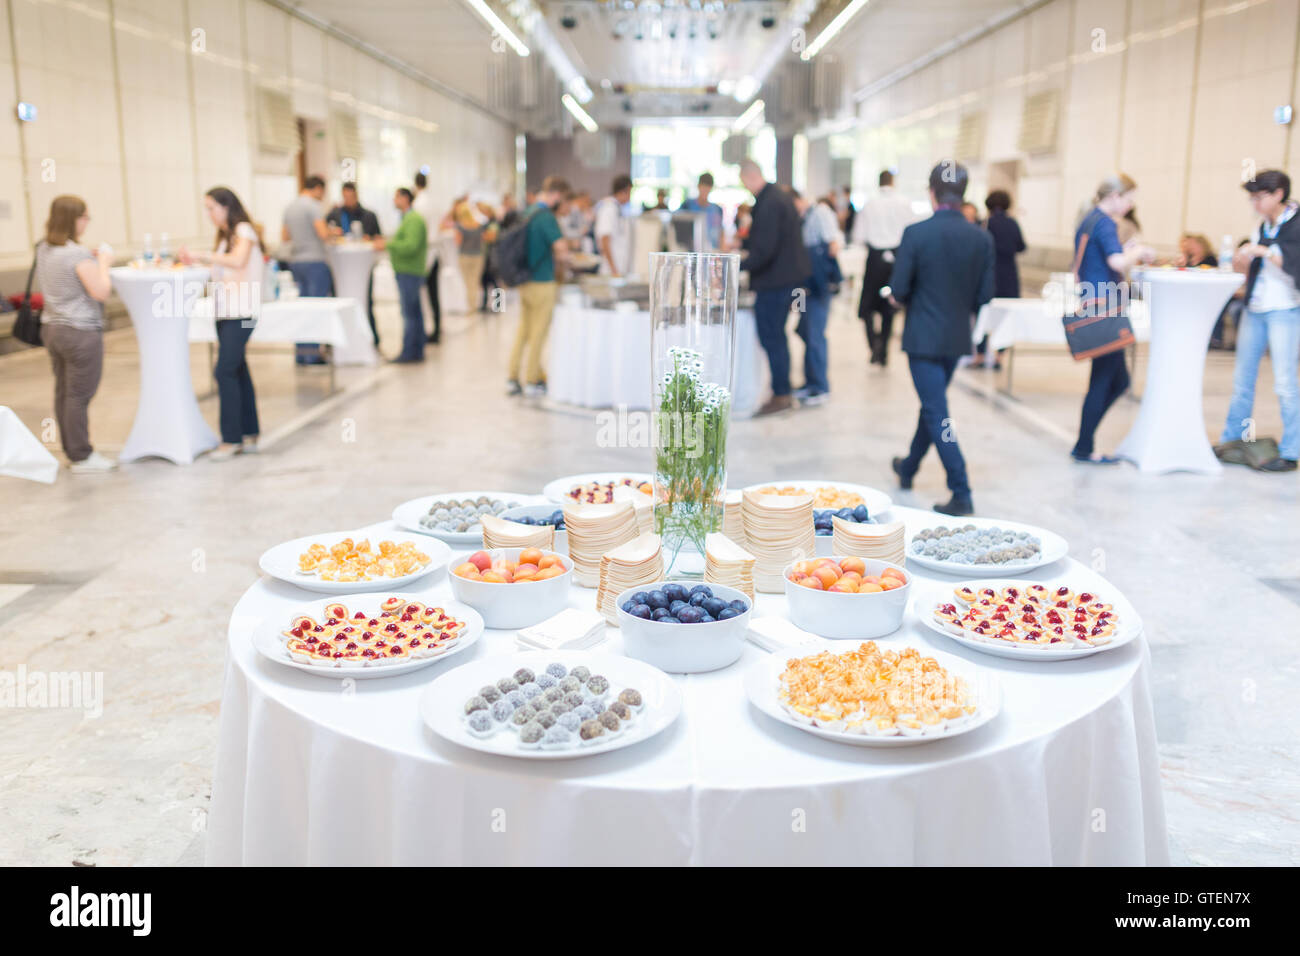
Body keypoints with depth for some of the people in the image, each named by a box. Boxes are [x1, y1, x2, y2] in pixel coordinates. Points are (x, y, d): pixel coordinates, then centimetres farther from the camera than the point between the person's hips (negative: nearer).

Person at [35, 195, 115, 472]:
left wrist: (93, 259, 13)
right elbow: (100, 292, -19)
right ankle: (81, 457, 5)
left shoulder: (43, 249, 10)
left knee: (63, 393, 13)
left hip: (51, 328, 9)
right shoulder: (78, 254, -18)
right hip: (80, 333, -9)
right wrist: (103, 263, -5)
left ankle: (71, 451, 21)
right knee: (79, 396, -2)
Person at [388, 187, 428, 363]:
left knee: (409, 313, -9)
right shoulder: (408, 218, 20)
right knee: (415, 313, 11)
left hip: (409, 273, -10)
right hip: (406, 271, 10)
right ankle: (417, 352, 16)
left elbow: (410, 246, -23)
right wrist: (389, 243, 16)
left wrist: (387, 244, -18)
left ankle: (408, 353, -8)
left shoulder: (414, 220, -13)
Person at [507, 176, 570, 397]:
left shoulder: (527, 213, 9)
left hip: (524, 280, 8)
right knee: (539, 333, 3)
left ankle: (512, 378, 16)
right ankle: (534, 381, 11)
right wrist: (559, 259, -3)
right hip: (542, 282, -8)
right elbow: (561, 247, -25)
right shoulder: (546, 217, -18)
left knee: (523, 330, 15)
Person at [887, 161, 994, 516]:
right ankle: (908, 468, 41)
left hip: (923, 337, -5)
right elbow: (984, 296, 0)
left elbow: (899, 290, -13)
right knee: (933, 405, 22)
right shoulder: (982, 238, -3)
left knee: (937, 414, -1)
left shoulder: (916, 233, -15)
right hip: (958, 337, 5)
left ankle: (962, 493, -5)